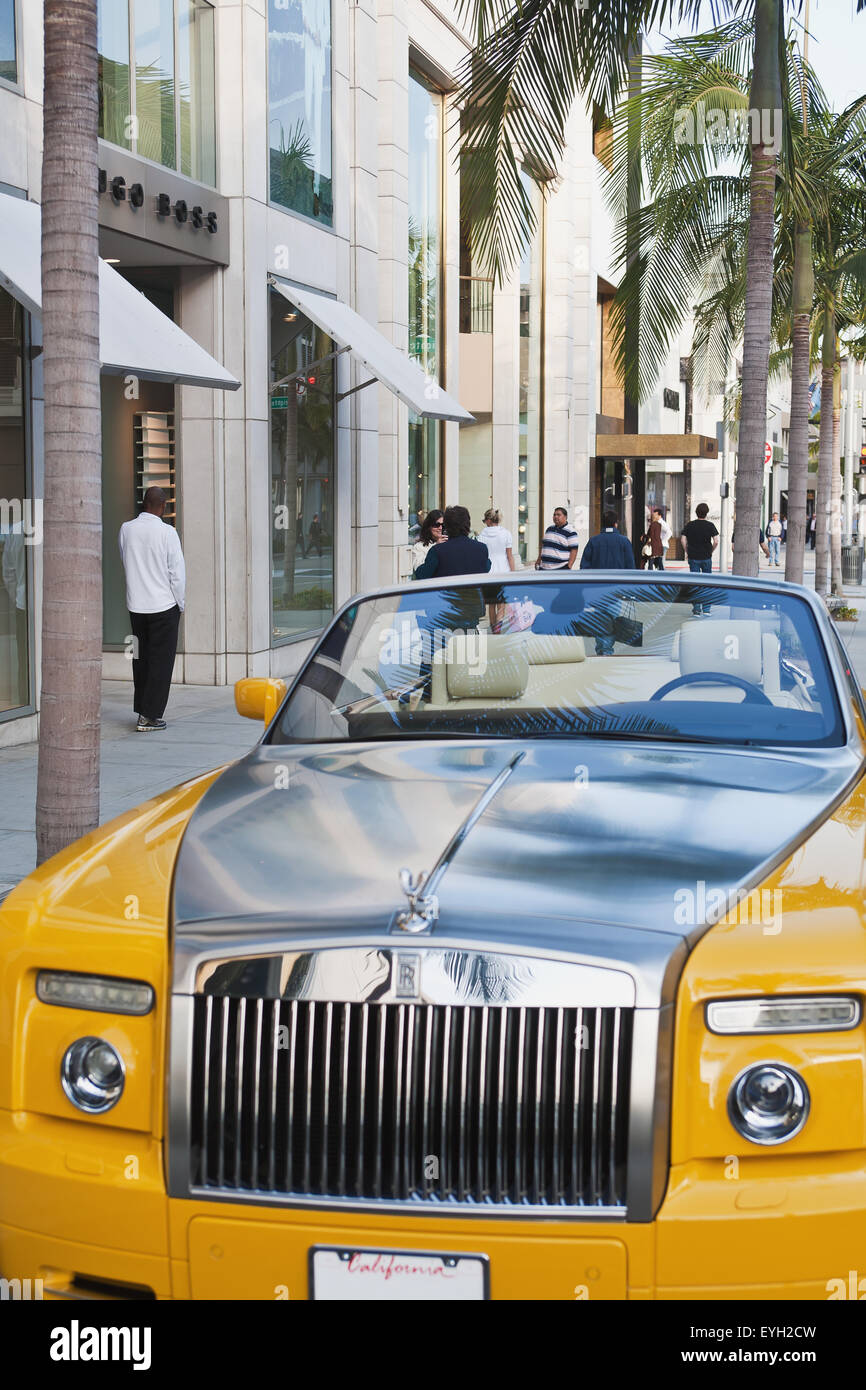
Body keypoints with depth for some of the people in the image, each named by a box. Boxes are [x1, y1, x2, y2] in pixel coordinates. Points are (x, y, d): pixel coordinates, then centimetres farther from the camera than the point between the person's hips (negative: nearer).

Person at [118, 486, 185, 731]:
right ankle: (149, 716, 0)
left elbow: (125, 562, 10)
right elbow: (178, 572, -10)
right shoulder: (167, 532, -13)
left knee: (141, 658, 16)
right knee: (161, 660, 2)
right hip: (164, 605, -4)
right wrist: (179, 604, 3)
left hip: (135, 605, 4)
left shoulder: (126, 529, -1)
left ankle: (142, 711, 21)